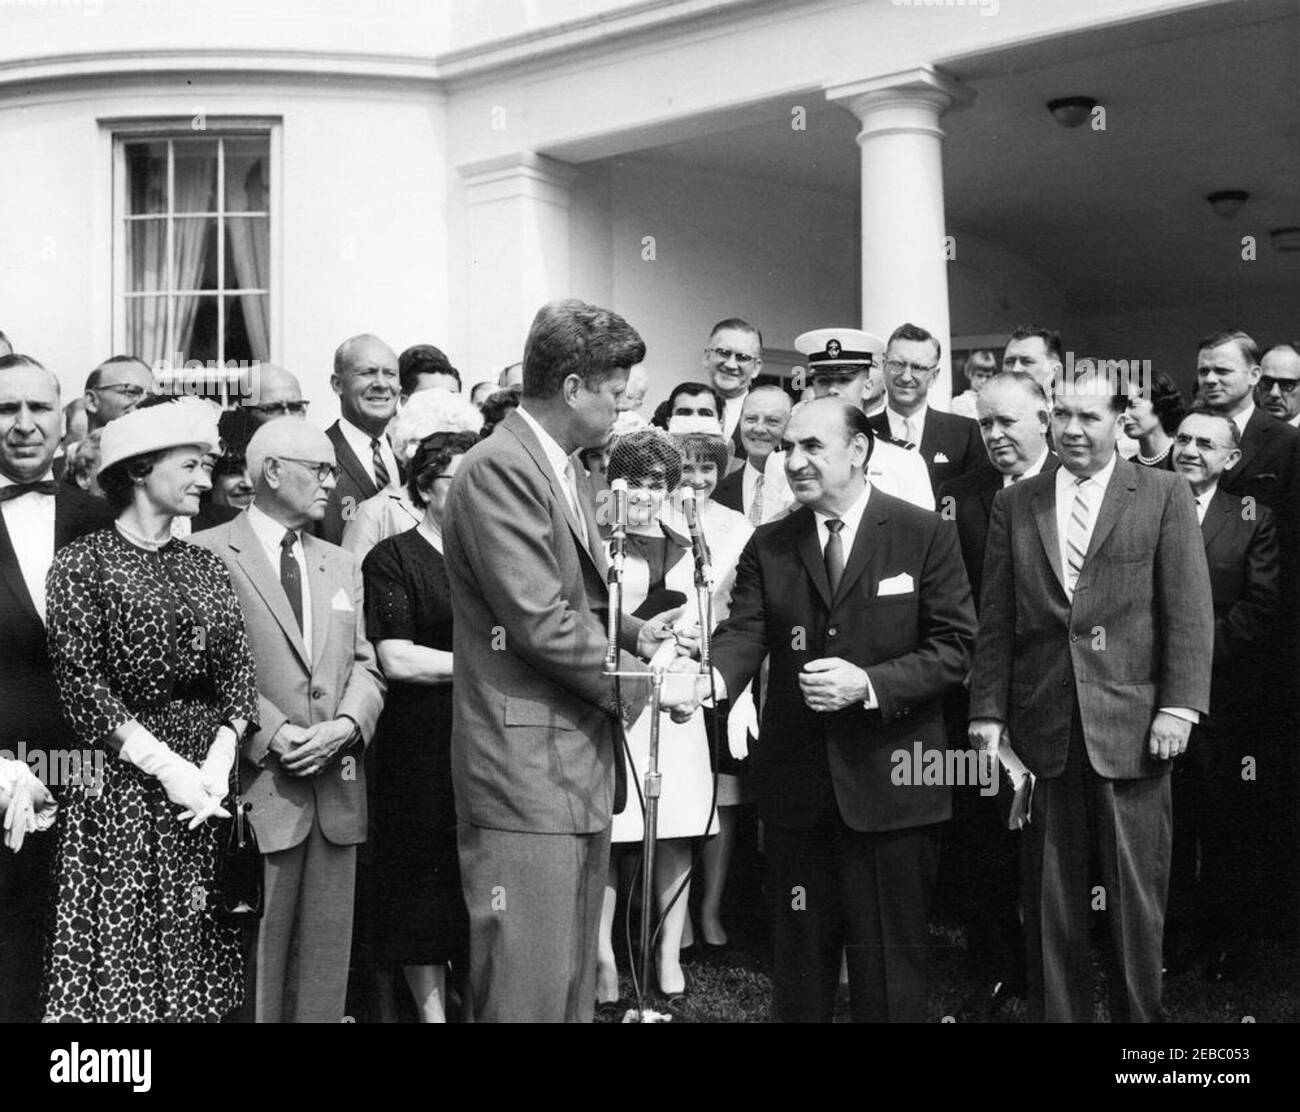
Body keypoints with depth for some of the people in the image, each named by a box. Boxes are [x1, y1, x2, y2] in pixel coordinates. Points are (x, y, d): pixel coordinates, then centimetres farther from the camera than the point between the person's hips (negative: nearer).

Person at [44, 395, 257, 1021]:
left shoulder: (206, 567, 11)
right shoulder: (83, 564, -4)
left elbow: (237, 671, 6)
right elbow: (81, 684, -10)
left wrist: (219, 760, -10)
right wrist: (166, 765, -15)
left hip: (206, 778, 4)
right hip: (119, 785, -4)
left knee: (199, 968, 6)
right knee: (121, 963, -2)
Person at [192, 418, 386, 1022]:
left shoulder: (342, 565, 19)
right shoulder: (207, 554, -2)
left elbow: (365, 667, 13)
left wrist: (346, 724, -6)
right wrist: (271, 734, -15)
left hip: (336, 791, 6)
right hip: (257, 791, -6)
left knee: (325, 966, 9)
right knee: (252, 970, -1)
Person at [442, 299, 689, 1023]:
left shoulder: (561, 468, 17)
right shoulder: (499, 470, -15)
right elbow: (540, 622, -20)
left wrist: (632, 633, 7)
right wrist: (640, 685, -11)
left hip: (581, 766, 10)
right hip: (528, 768, -10)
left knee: (575, 985, 16)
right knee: (528, 992, -5)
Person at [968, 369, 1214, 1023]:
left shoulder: (1163, 496, 2)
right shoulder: (1014, 504, 9)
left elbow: (1189, 611, -1)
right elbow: (995, 621, 8)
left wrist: (1180, 706, -9)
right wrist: (988, 713, 3)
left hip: (1132, 726, -2)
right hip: (1043, 729, 2)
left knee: (1136, 896, 6)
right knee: (1050, 902, 8)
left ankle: (1138, 1013, 19)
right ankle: (1056, 1014, 19)